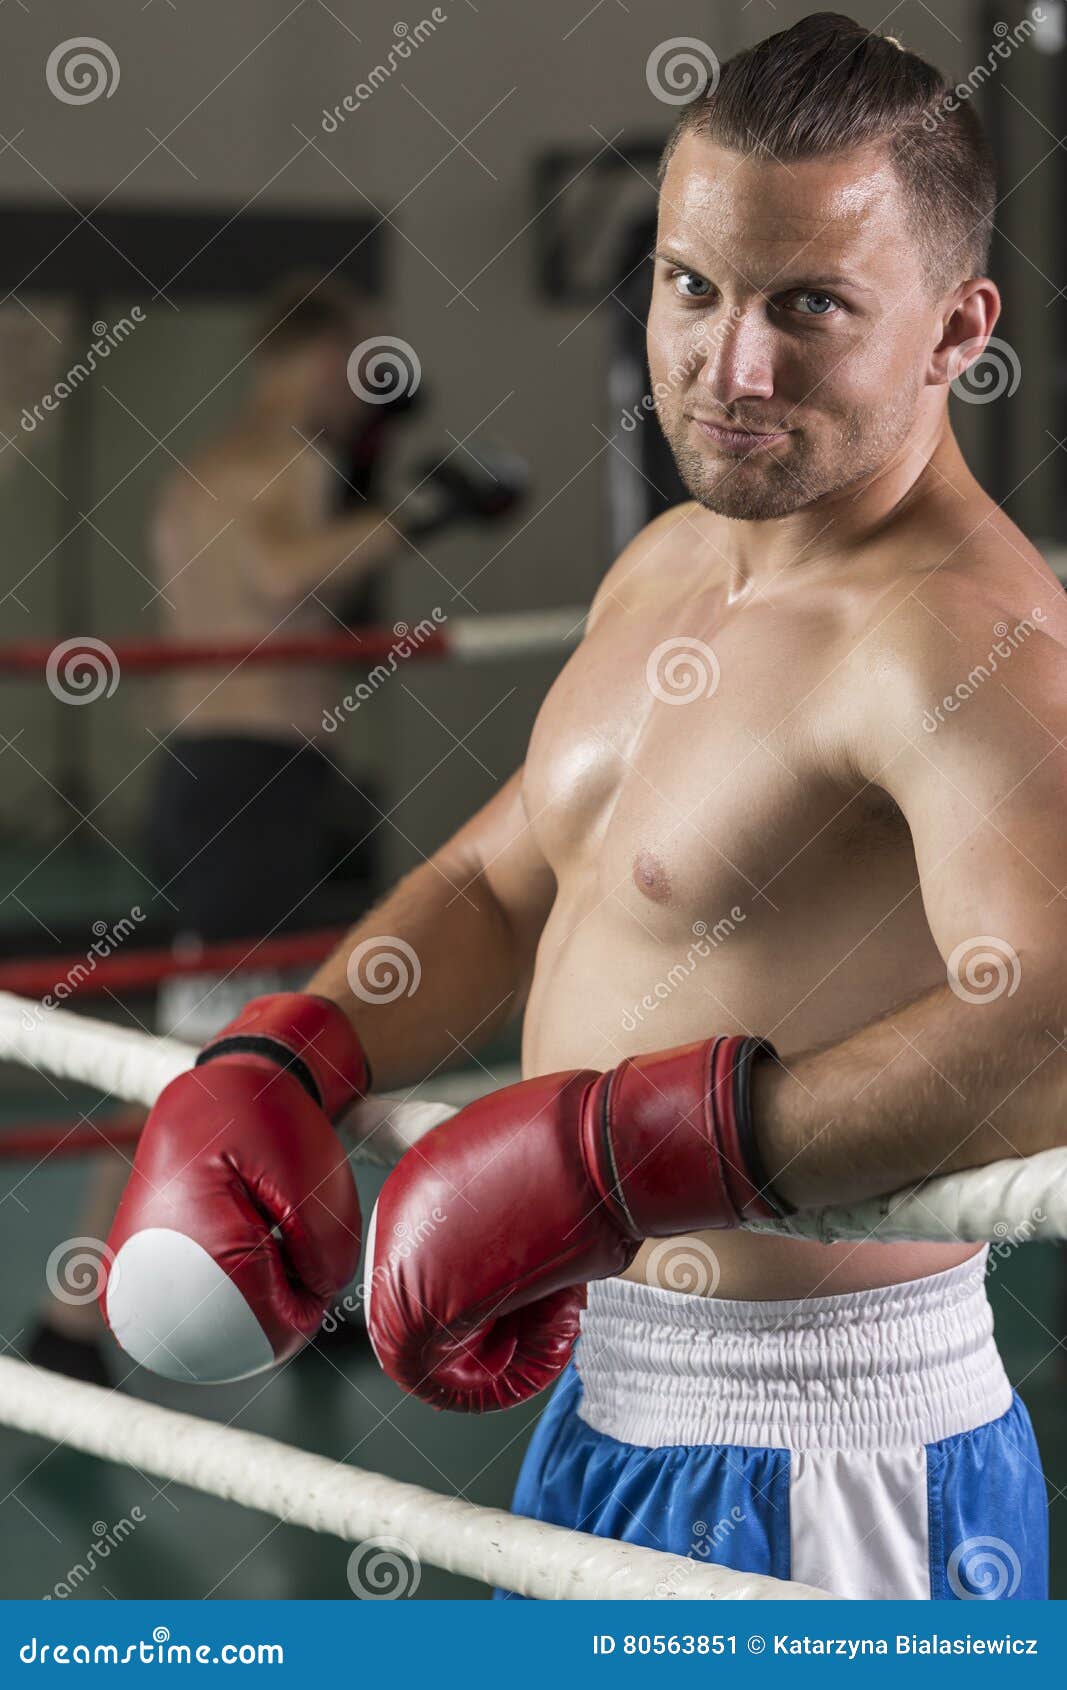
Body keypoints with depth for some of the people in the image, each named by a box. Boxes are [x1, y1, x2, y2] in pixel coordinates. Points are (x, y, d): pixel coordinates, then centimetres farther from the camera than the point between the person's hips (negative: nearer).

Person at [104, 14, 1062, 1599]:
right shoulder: (670, 565, 9)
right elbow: (498, 880, 22)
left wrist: (607, 1161, -38)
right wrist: (267, 1072, 5)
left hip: (816, 1482, -9)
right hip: (604, 1404, 9)